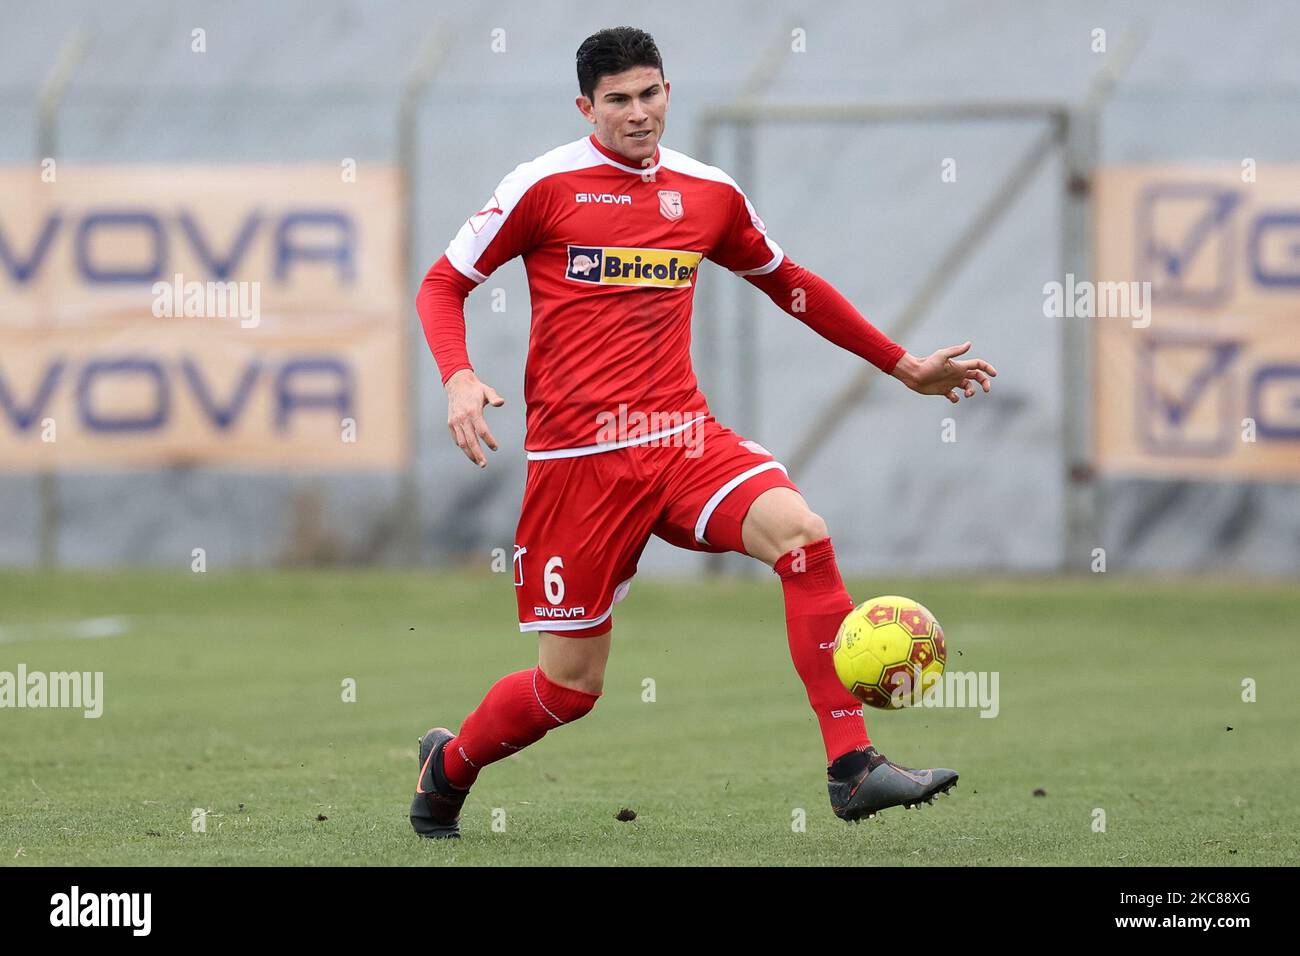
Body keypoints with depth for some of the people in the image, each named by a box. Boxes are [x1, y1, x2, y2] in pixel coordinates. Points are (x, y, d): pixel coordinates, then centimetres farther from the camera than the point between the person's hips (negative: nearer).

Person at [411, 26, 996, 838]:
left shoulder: (708, 192, 11)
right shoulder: (546, 186, -2)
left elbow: (789, 284, 26)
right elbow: (443, 285, 4)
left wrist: (905, 366, 26)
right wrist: (459, 378, -16)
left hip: (682, 437, 3)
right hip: (577, 457, -3)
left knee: (799, 530, -26)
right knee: (571, 684, -2)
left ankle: (853, 767, -27)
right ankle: (449, 764, 31)